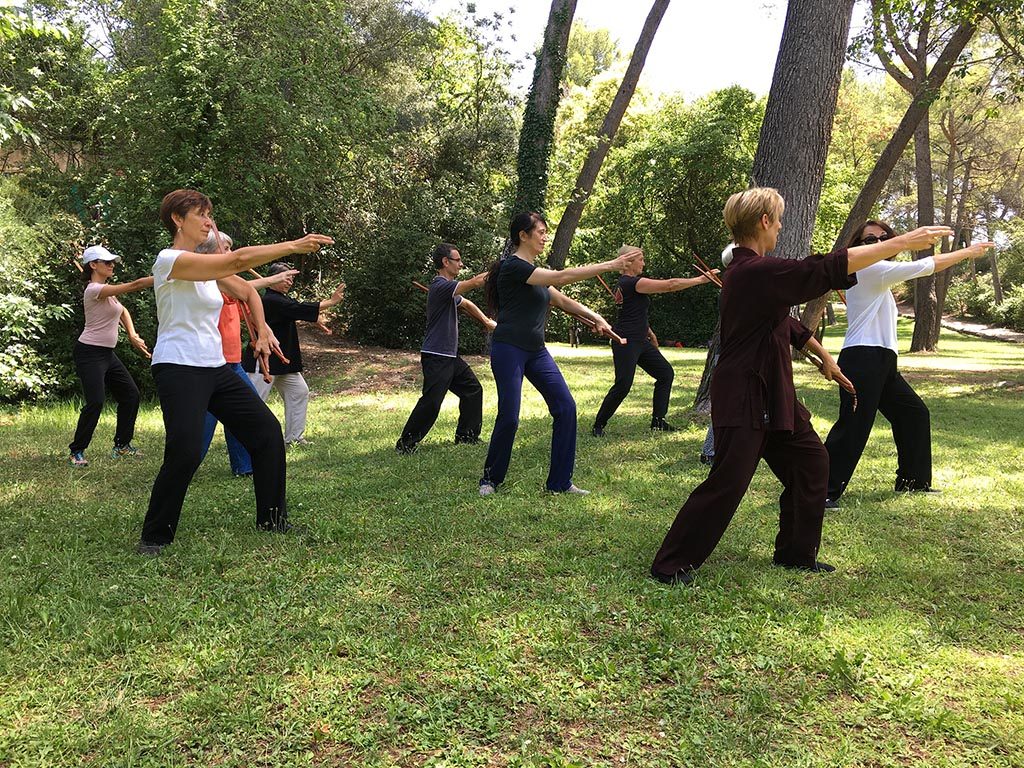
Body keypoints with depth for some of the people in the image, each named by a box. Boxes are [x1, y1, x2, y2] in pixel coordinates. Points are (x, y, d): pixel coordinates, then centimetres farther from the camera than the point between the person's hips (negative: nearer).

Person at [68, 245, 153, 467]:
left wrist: (132, 336, 8)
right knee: (96, 402, -16)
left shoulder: (106, 291, 12)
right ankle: (76, 451, -1)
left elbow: (123, 311, 24)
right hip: (90, 354, -10)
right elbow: (134, 286, -25)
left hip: (108, 354, 10)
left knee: (130, 394, 8)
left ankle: (122, 445, 18)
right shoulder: (94, 290, -18)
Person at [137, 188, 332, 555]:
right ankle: (154, 536, 1)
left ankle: (272, 518, 20)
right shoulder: (170, 259, -14)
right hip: (179, 370, -9)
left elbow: (247, 291, 23)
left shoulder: (208, 265, 12)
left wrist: (263, 331, 9)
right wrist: (293, 245, -23)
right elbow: (238, 260, -24)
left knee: (267, 431, 7)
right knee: (184, 453, -21)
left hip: (216, 368, 9)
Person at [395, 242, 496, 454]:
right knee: (431, 403, -13)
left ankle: (466, 436, 25)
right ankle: (406, 444, -3)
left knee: (473, 390, 15)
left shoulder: (449, 288, 15)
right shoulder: (440, 286, -16)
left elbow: (466, 304, 30)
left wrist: (487, 321, 22)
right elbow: (475, 282, -22)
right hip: (436, 357, -10)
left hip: (451, 356, 10)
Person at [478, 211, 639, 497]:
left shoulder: (535, 271, 15)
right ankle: (490, 479, 14)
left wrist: (595, 318, 4)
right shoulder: (512, 266, -13)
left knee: (566, 408, 1)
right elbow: (562, 277, -20)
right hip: (509, 350, -9)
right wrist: (610, 265, -19)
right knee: (508, 417, -8)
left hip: (536, 352, 9)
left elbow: (562, 300, 17)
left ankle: (560, 482, 9)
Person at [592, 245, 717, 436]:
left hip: (640, 341, 11)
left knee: (666, 373, 10)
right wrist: (701, 279, -13)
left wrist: (648, 331, 23)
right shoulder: (633, 283, -16)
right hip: (626, 342, -11)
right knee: (623, 385, -12)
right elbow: (670, 285, -19)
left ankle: (658, 421, 14)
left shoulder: (622, 284, 14)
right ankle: (598, 425, 0)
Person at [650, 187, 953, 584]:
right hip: (744, 397, -11)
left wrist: (824, 357, 30)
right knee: (728, 483, -8)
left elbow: (787, 322, 23)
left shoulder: (749, 270, 13)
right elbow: (830, 269, -21)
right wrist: (903, 242, -13)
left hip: (772, 394, 11)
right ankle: (670, 564, 3)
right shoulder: (757, 272, -20)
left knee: (810, 462, 17)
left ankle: (796, 552, 30)